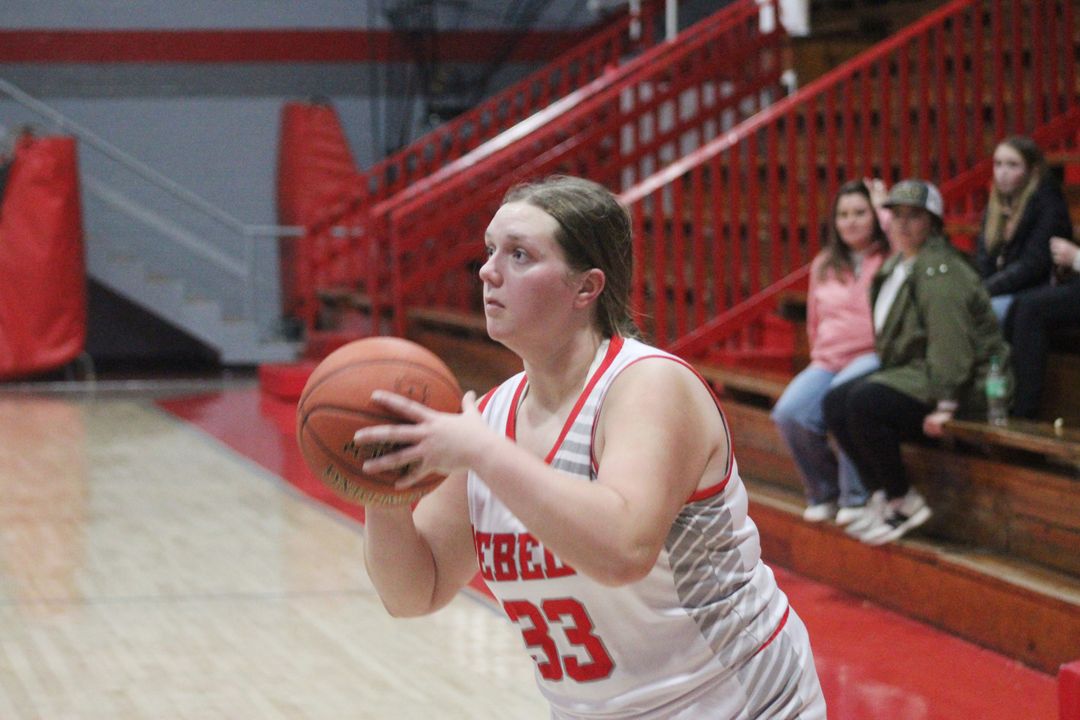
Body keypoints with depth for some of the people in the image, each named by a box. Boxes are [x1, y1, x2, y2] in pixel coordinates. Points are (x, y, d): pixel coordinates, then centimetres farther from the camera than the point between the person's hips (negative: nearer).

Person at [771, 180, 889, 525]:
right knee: (789, 413, -23)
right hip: (828, 361, 5)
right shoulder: (824, 266, 21)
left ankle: (856, 496, -21)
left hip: (874, 355, -5)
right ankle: (823, 493, 0)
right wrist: (820, 357, 15)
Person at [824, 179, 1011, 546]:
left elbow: (949, 341, -24)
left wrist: (944, 406, -26)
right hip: (913, 371, 10)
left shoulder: (937, 270, -17)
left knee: (863, 402, -27)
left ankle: (905, 503, -14)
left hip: (962, 383, -10)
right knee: (835, 402, -2)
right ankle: (881, 496, -2)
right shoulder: (897, 264, 14)